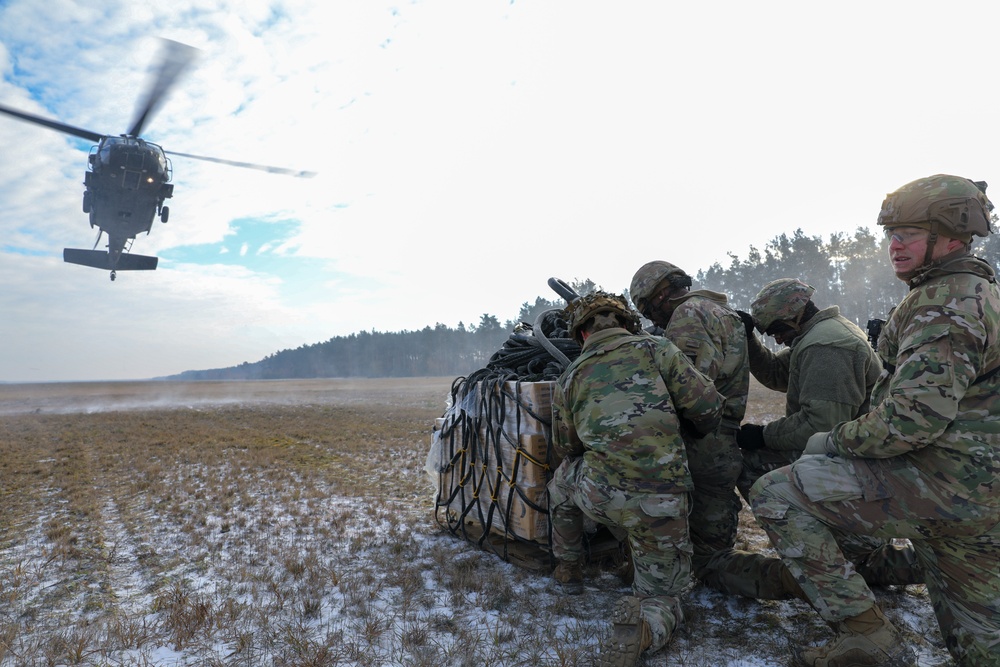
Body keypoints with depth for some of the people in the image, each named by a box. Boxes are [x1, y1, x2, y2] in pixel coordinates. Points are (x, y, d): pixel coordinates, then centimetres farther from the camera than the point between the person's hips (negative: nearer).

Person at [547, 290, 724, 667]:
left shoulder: (568, 379, 9)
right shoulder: (657, 349, 3)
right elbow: (708, 407, 1)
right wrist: (689, 430, 23)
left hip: (600, 498, 1)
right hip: (663, 505, -1)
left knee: (563, 477, 35)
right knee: (662, 596, 20)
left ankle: (567, 566, 42)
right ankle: (640, 626, -13)